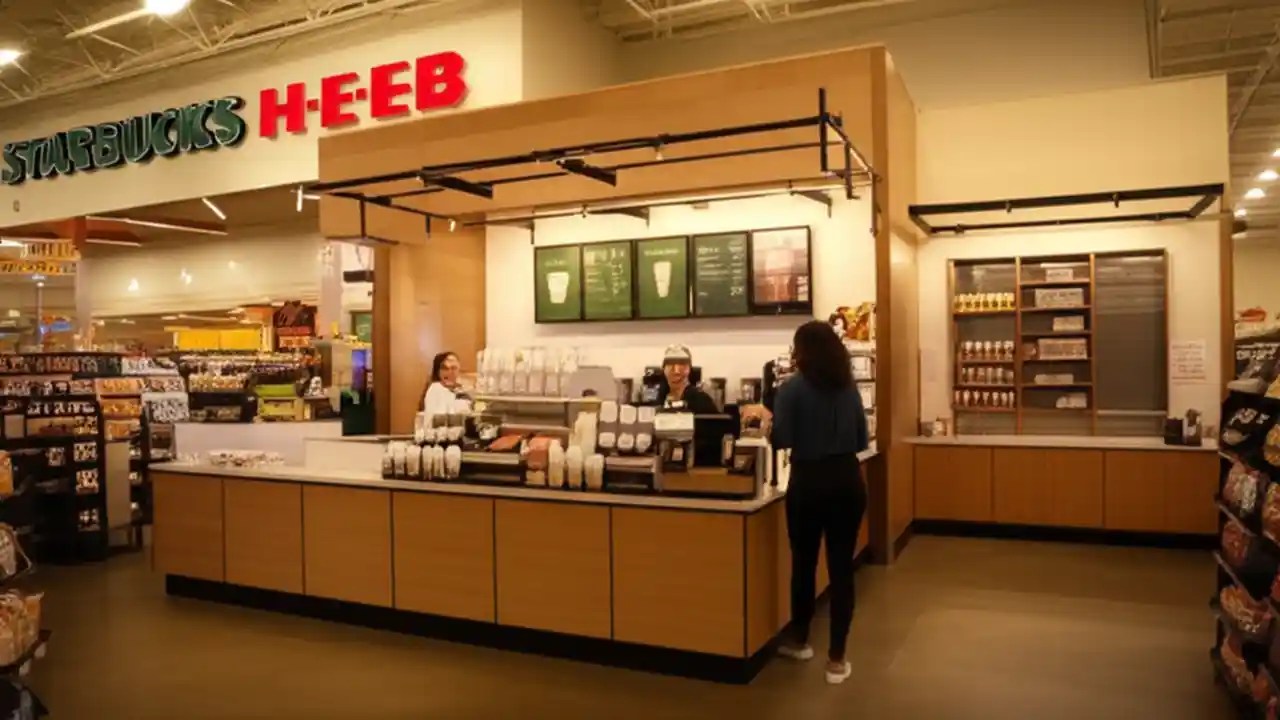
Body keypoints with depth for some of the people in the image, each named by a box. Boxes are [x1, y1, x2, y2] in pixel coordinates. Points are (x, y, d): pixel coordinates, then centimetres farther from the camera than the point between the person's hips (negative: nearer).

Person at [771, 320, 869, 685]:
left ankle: (799, 641, 33)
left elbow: (782, 440, -11)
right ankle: (836, 658, 10)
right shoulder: (849, 387, 6)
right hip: (848, 480, 3)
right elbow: (862, 440, 12)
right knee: (841, 567, 6)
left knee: (804, 562, 14)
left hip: (809, 482, -3)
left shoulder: (792, 389, -8)